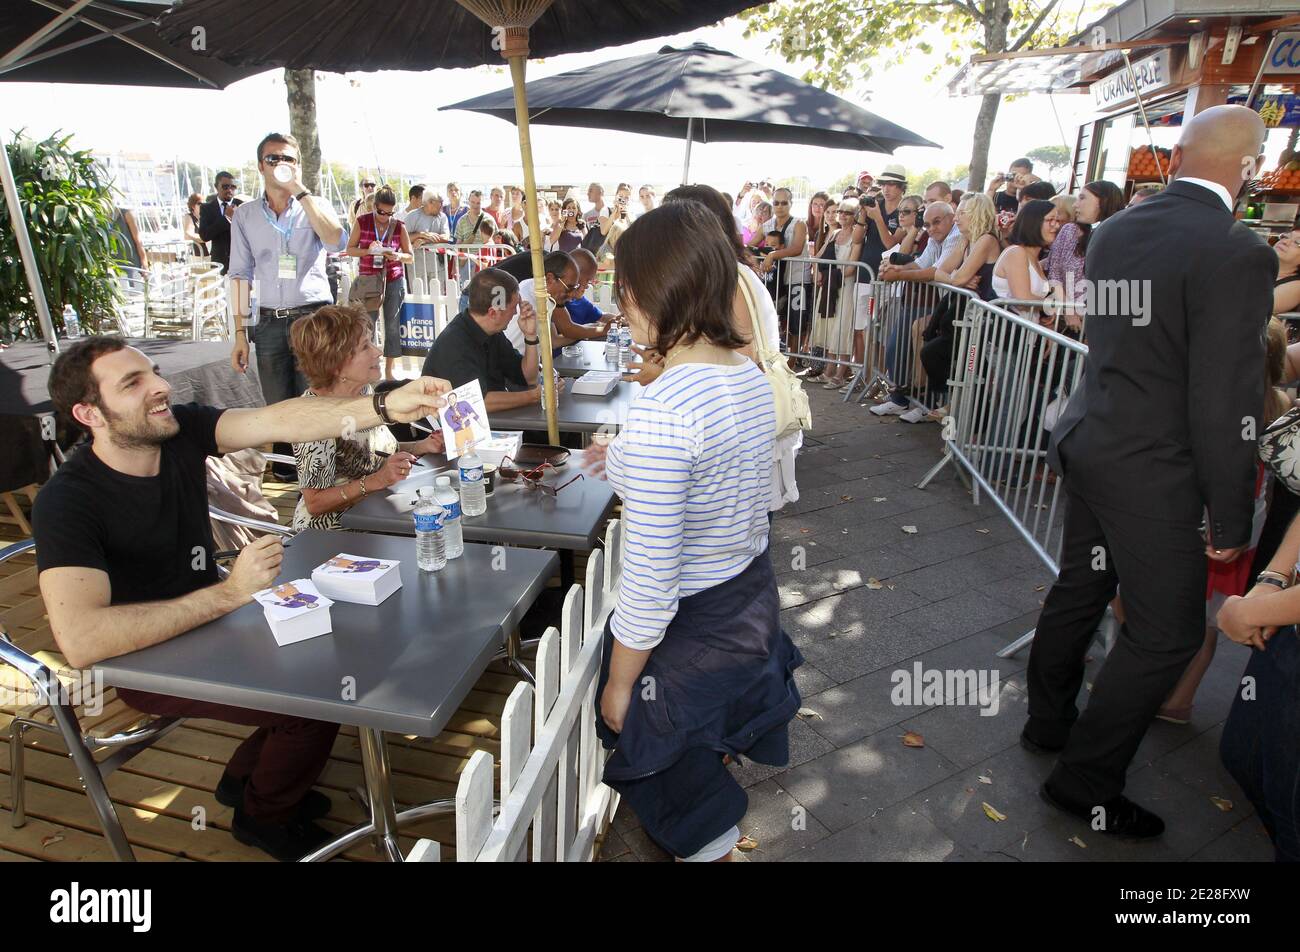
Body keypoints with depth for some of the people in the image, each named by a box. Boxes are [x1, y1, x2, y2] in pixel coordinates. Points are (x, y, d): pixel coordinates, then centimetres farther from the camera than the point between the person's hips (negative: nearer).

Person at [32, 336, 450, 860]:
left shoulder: (181, 428, -12)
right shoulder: (66, 501, -28)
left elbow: (278, 421, -25)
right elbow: (80, 639, -39)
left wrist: (387, 405, -39)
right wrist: (229, 592, -39)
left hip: (209, 618, 7)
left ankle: (246, 777, 24)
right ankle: (262, 816, 16)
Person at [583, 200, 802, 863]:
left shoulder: (663, 409, -30)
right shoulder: (751, 374, -3)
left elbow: (650, 579, -26)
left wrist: (618, 684, -12)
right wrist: (634, 465, 14)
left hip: (689, 627, -8)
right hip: (752, 601, 8)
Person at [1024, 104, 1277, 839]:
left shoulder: (1114, 232, 4)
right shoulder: (1237, 254, -19)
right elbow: (1224, 406, -19)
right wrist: (1230, 517, -9)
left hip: (1089, 441, 8)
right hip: (1152, 472, -8)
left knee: (1080, 588, 22)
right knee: (1167, 632, 7)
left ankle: (1048, 721, 41)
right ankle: (1085, 782, 20)